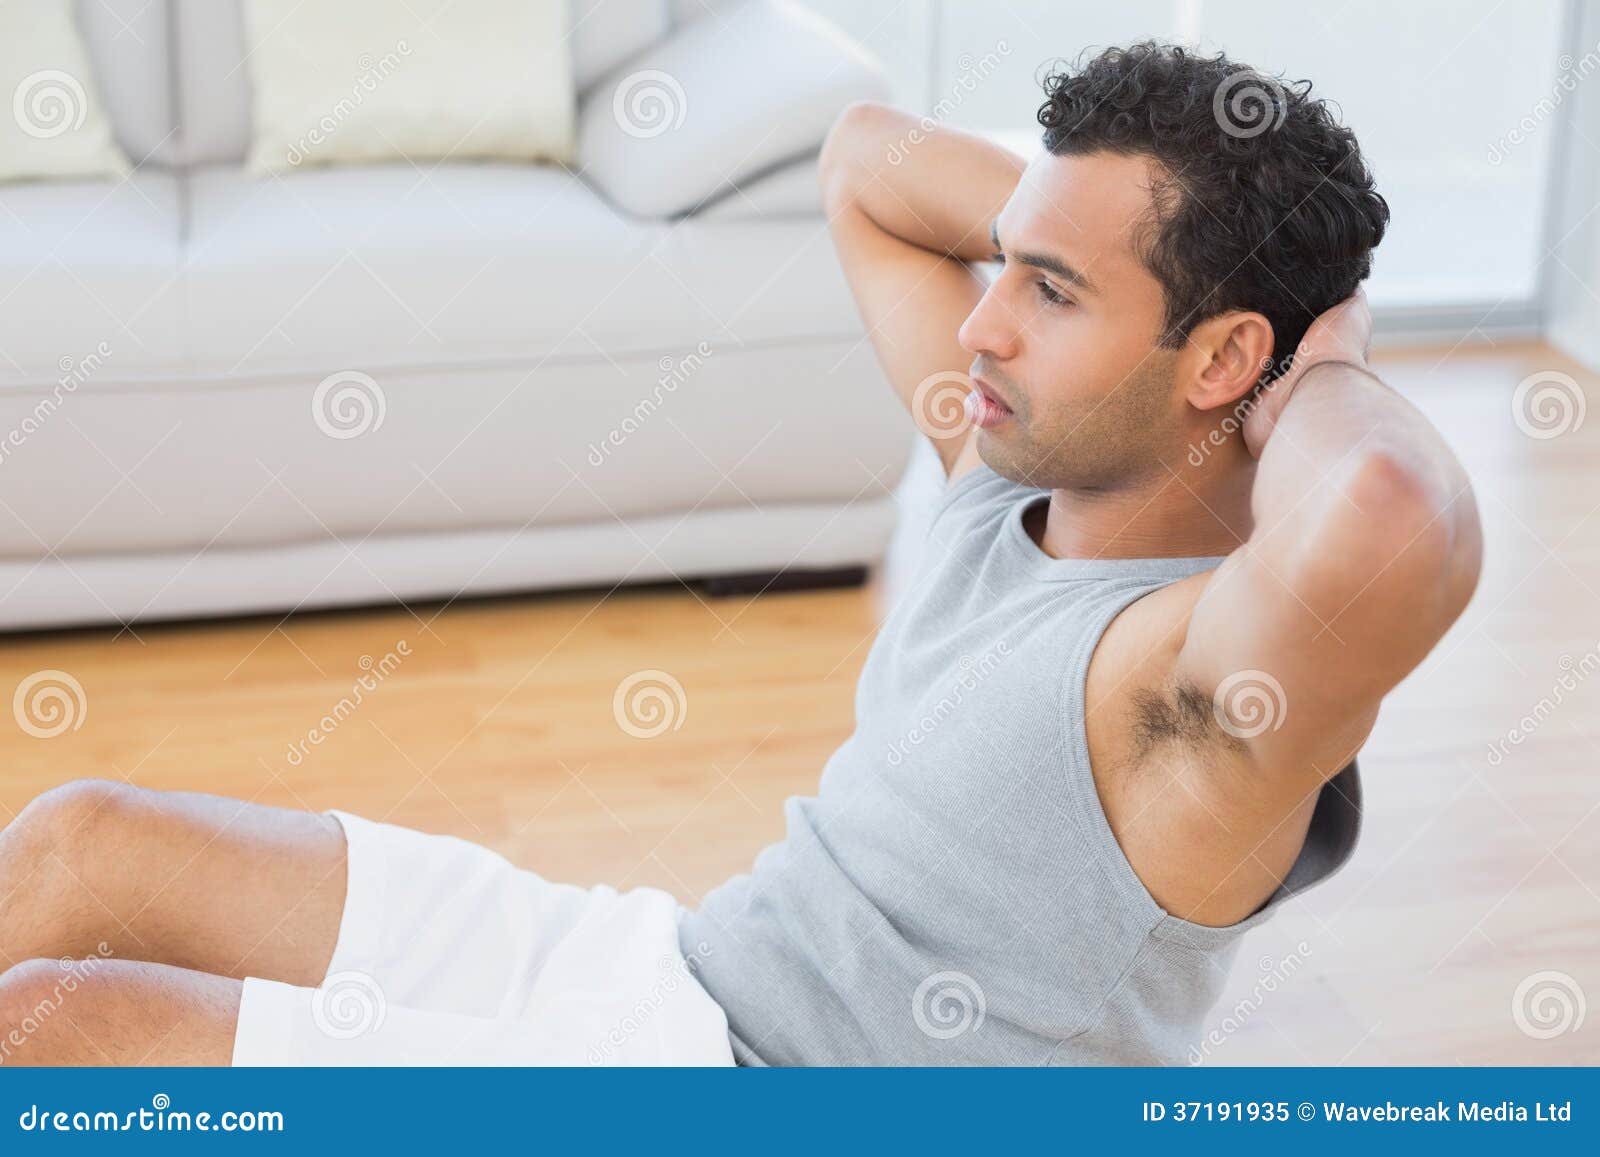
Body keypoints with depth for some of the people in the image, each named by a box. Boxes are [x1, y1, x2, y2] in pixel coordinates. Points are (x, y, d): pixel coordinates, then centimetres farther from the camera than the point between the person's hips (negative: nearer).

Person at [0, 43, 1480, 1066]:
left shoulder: (1214, 668, -24)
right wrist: (1067, 236, 0)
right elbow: (866, 159, 16)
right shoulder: (1014, 480, 2)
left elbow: (1392, 525, -50)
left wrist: (1330, 370, -27)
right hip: (664, 967, 9)